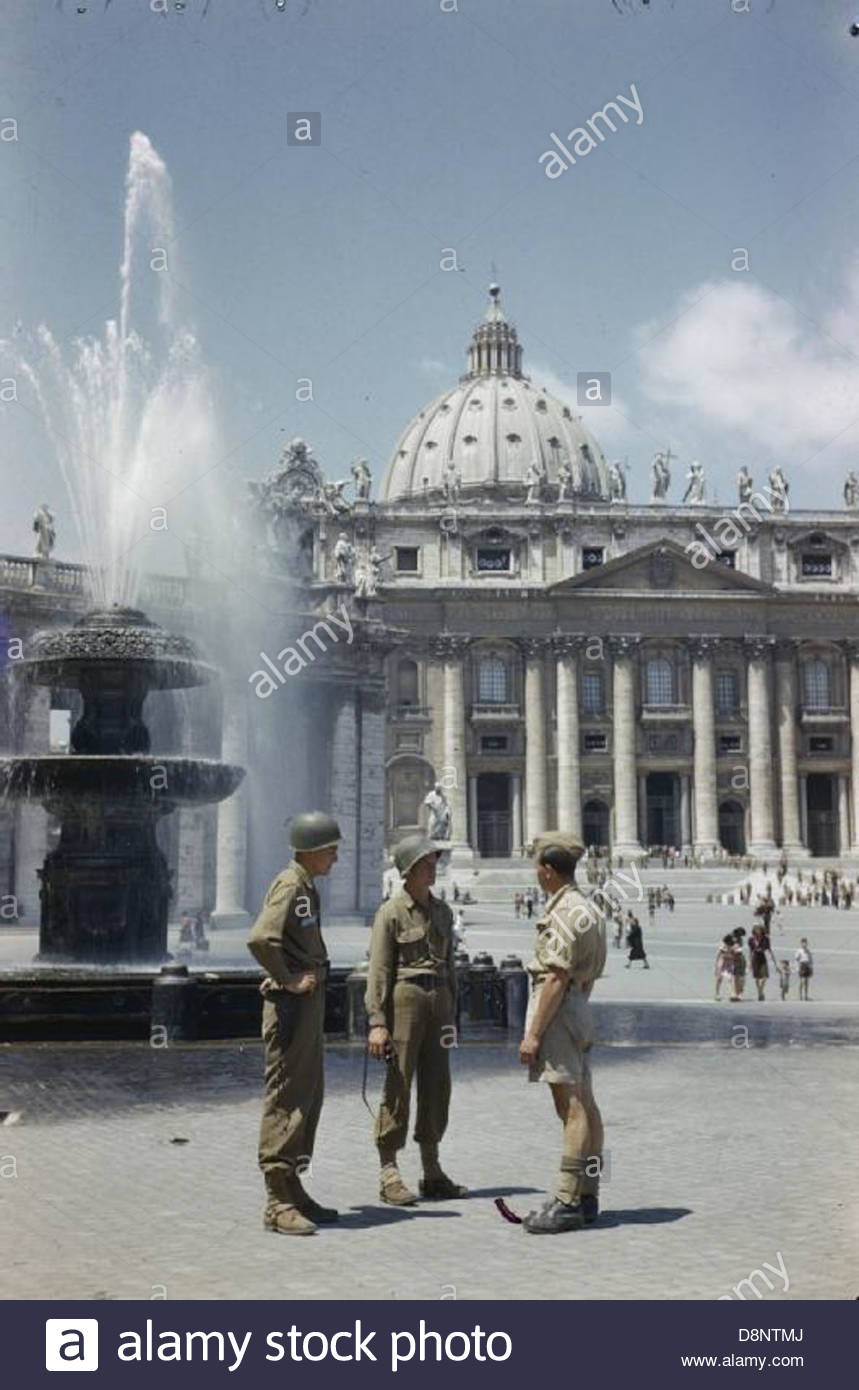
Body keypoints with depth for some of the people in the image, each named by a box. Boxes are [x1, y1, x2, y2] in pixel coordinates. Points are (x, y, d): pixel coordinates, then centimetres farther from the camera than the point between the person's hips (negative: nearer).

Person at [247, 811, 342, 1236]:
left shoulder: (306, 887, 17)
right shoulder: (289, 886, -15)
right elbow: (260, 939, -29)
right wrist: (288, 980, -20)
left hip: (310, 1003, 10)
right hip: (291, 1005, -10)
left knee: (309, 1096, 15)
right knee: (286, 1098, -7)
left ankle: (293, 1189, 24)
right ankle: (278, 1202, -3)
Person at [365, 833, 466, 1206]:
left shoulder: (442, 911, 13)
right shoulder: (390, 912, -6)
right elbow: (378, 970, -10)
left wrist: (451, 1013, 16)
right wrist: (376, 1023, -16)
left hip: (438, 1000, 6)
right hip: (404, 998, -6)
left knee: (437, 1087, 8)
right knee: (398, 1088, -4)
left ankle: (432, 1173, 17)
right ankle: (389, 1175, 3)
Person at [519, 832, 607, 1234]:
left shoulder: (565, 913, -16)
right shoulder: (586, 911, 17)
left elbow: (556, 978, -20)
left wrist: (533, 1033, -20)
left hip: (557, 1011, -11)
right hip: (577, 1011, 11)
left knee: (572, 1108, -11)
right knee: (584, 1106, 11)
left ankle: (567, 1202, -10)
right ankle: (587, 1197, 16)